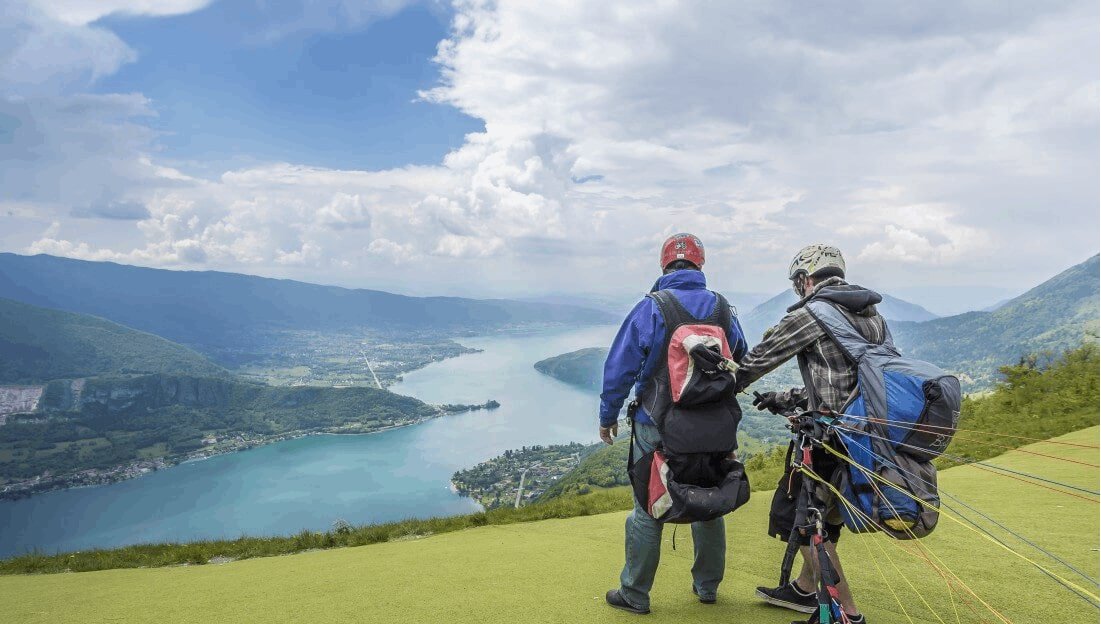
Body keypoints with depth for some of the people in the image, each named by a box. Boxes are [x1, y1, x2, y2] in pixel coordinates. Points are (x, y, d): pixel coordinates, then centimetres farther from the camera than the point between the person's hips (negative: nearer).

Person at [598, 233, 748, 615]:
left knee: (648, 510, 6)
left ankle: (635, 594, 18)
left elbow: (620, 367, -11)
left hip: (656, 428, -4)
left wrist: (608, 415, 0)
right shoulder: (723, 308, 0)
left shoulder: (650, 308, -12)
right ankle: (707, 585, 34)